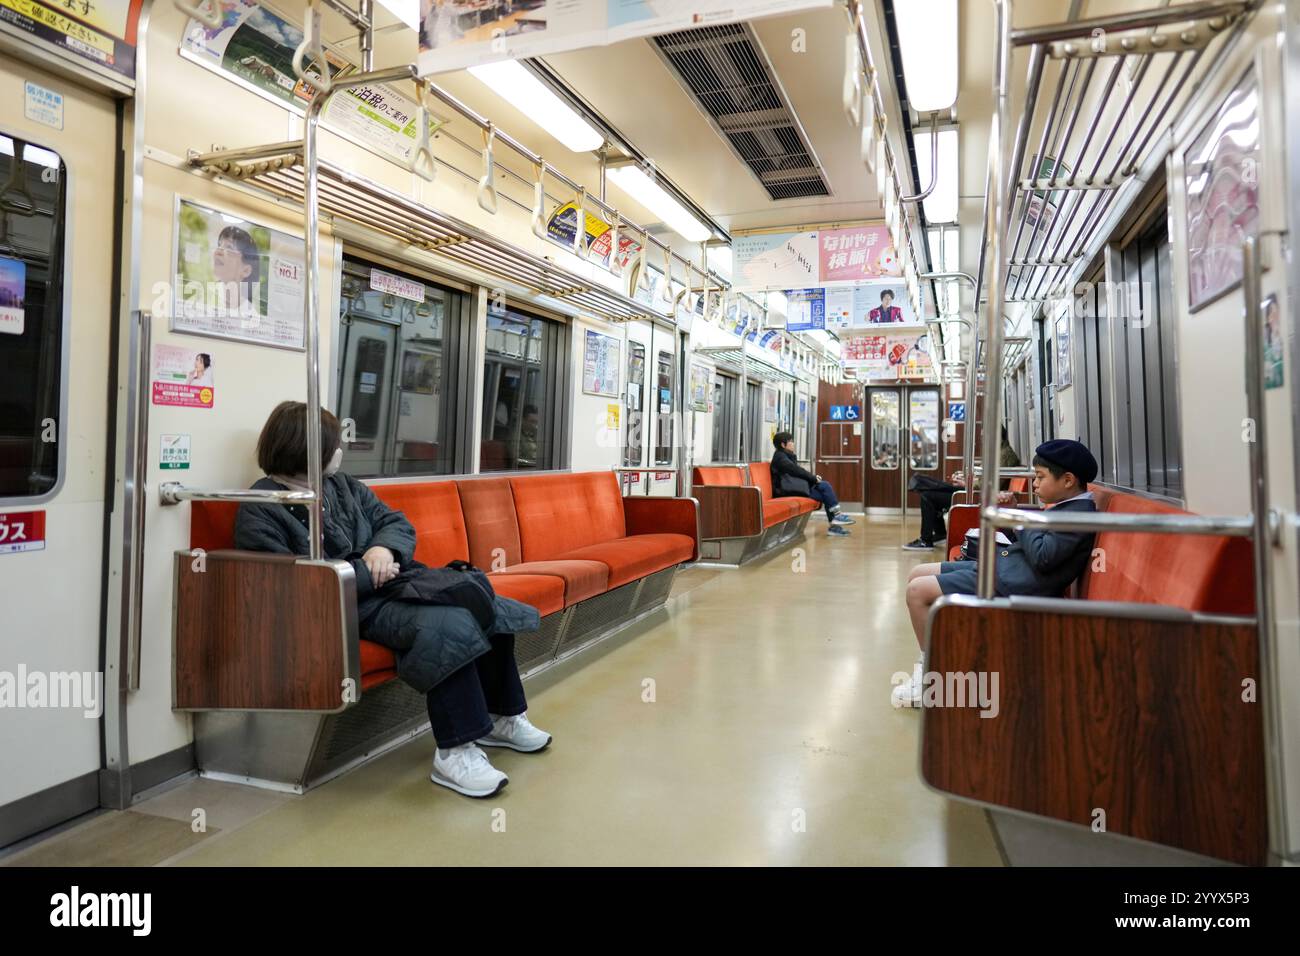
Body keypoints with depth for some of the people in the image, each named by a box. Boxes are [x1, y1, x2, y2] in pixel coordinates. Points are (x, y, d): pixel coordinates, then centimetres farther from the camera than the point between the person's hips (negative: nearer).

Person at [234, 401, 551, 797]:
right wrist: (365, 573, -15)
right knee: (450, 625, -31)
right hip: (353, 607, -7)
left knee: (490, 609, -10)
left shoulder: (342, 485, 15)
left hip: (395, 580, 7)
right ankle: (455, 752, -22)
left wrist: (384, 547, -9)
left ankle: (502, 718, 10)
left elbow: (397, 522, 14)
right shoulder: (259, 511, -6)